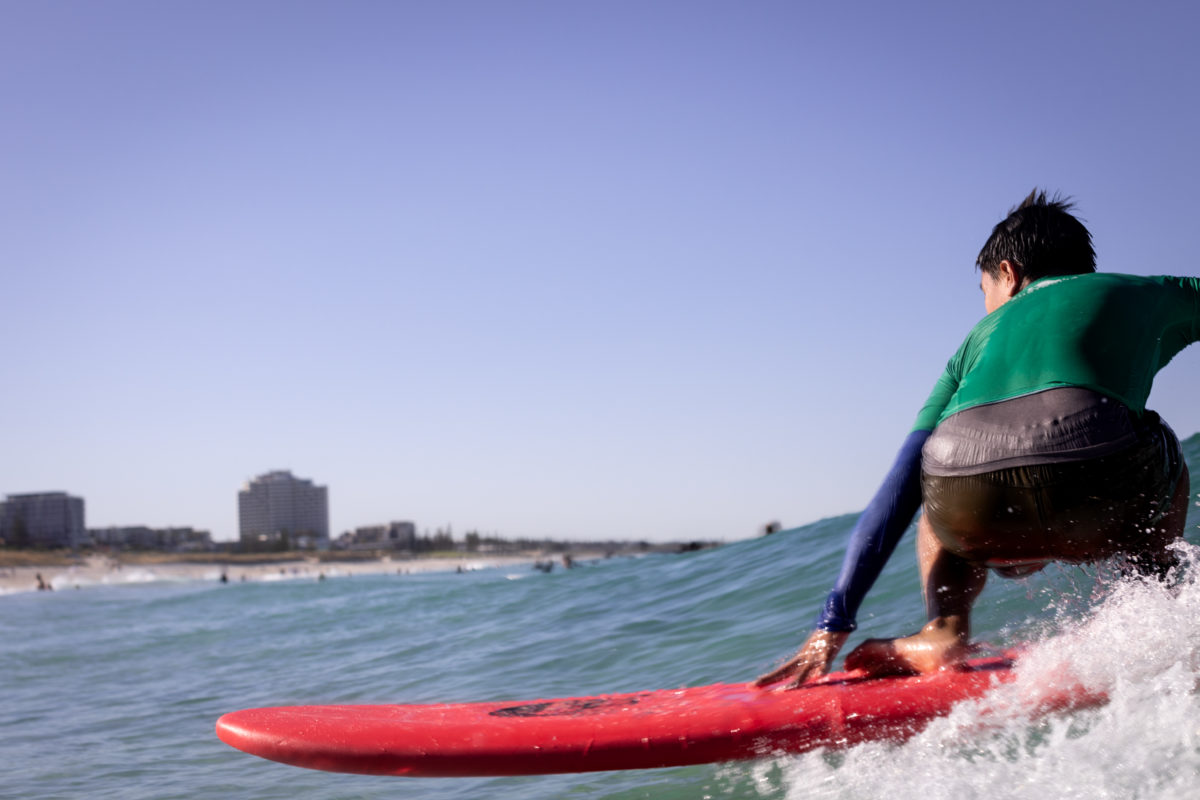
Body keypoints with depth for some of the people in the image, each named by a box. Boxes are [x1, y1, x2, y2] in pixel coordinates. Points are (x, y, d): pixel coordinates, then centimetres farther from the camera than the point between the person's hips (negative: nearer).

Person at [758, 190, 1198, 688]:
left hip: (975, 516, 1)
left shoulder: (981, 337, 35)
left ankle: (944, 628, 14)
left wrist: (832, 627, 30)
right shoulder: (1145, 294, 30)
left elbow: (900, 488, 30)